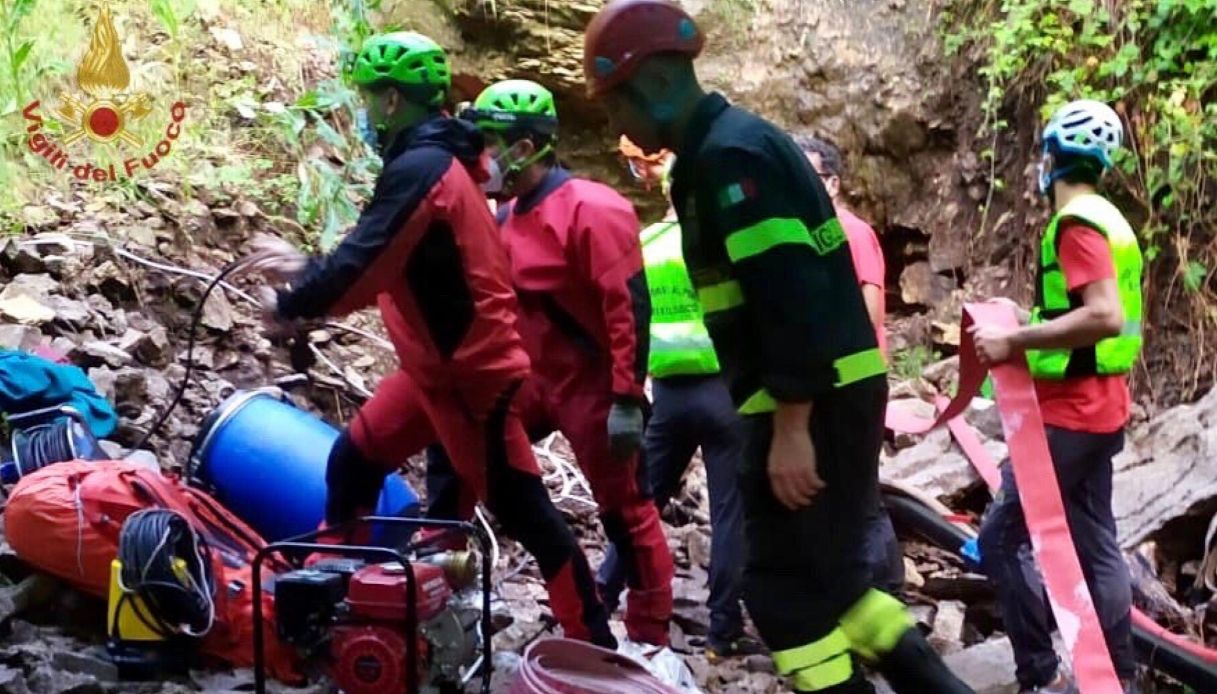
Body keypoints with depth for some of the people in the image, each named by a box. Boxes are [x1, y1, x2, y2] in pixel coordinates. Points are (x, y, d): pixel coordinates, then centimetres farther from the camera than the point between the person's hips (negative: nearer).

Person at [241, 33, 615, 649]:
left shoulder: (419, 169, -20)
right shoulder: (432, 160, 13)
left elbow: (360, 268, -23)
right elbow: (381, 265, 19)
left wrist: (290, 303, -7)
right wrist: (307, 268, 20)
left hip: (472, 372, -10)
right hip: (439, 366, 10)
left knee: (521, 511, -3)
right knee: (354, 459, 15)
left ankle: (594, 644, 6)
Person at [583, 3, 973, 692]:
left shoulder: (728, 154, -15)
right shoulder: (737, 145, 17)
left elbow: (790, 297, -23)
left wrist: (790, 428, -23)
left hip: (815, 406, -10)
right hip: (833, 396, 10)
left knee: (786, 592, -2)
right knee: (827, 580, 17)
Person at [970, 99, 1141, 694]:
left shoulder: (1075, 222, -17)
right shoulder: (1108, 219, 13)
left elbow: (1105, 317, -29)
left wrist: (1014, 342, -24)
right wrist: (1032, 323, 17)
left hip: (1069, 412, -10)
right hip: (1097, 408, 10)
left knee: (1002, 537, -4)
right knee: (1095, 544, 12)